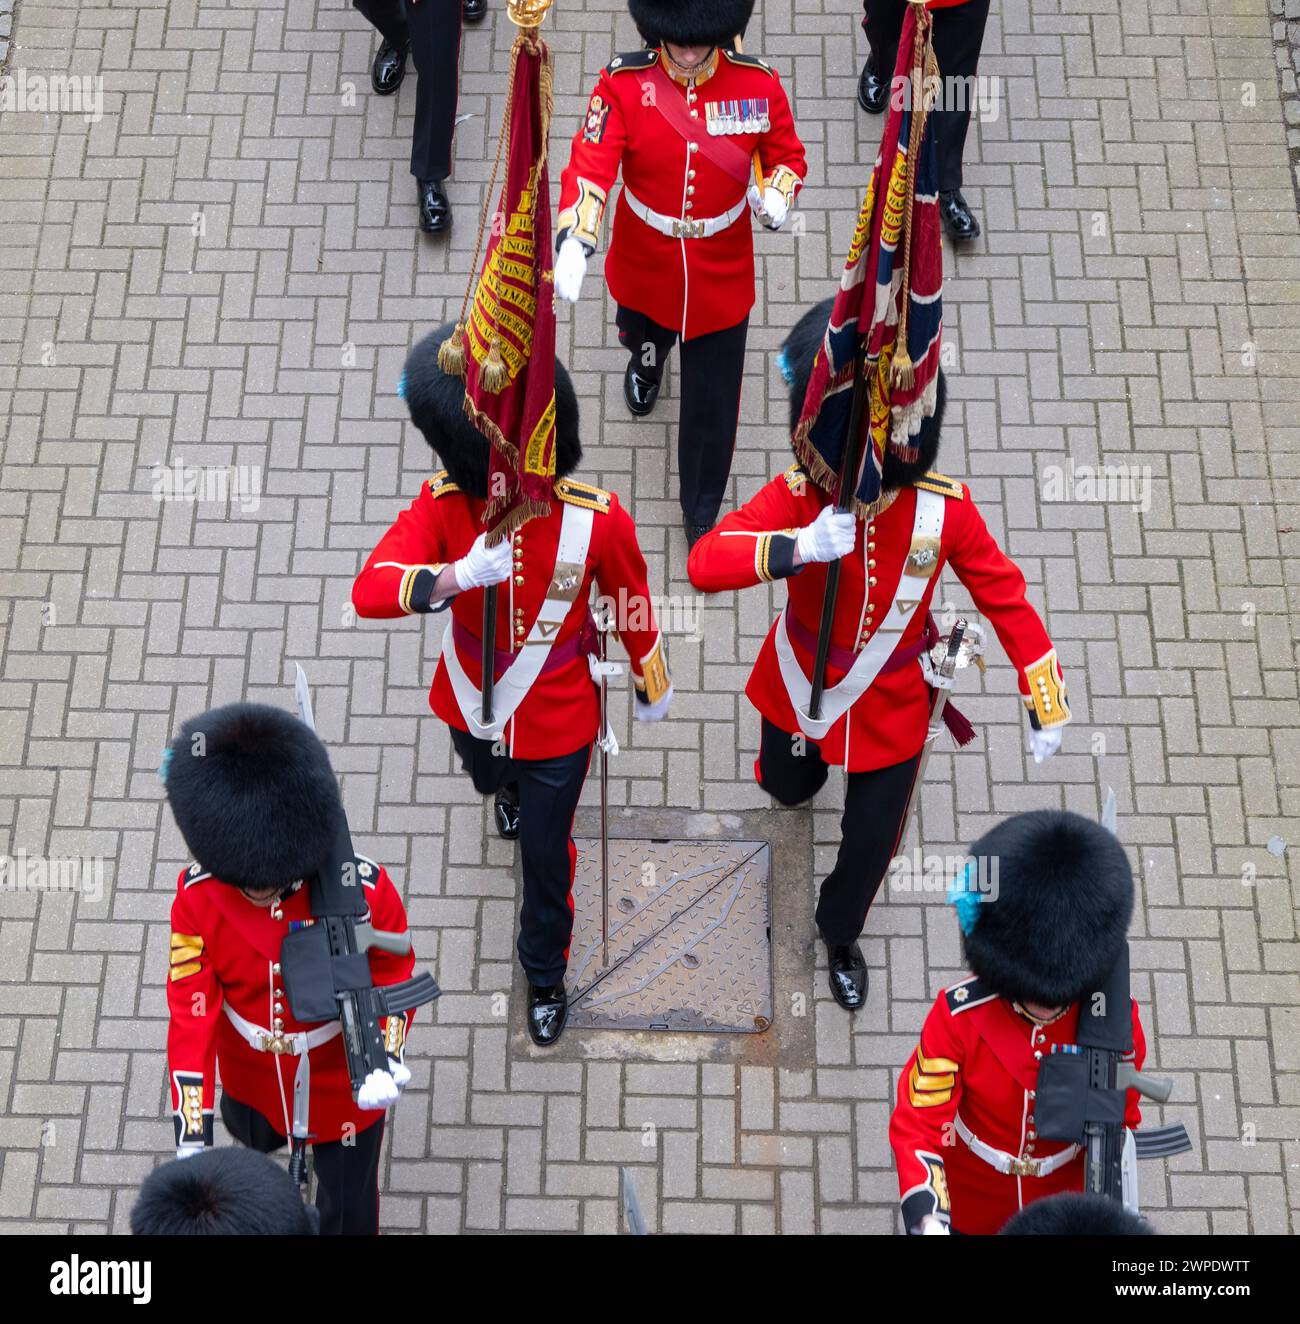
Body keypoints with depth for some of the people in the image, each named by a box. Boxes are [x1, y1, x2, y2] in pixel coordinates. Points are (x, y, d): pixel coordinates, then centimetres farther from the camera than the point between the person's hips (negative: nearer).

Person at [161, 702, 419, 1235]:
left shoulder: (364, 889, -31)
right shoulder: (197, 898, -28)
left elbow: (393, 972, -13)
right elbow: (191, 1015, -24)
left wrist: (386, 1061, -28)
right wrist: (191, 1138, -27)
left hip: (343, 1086, -2)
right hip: (252, 1080, 2)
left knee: (348, 1209, 18)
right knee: (251, 1142, 35)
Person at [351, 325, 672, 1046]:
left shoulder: (597, 519, -29)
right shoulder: (443, 505, -26)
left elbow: (633, 605, -11)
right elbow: (369, 592, -35)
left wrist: (652, 689, 4)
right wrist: (462, 573, -52)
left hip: (557, 722, -2)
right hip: (472, 707, 2)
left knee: (545, 852, 16)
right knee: (489, 783, 35)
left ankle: (545, 975, 44)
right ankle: (512, 790, 76)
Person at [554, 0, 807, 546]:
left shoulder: (760, 85, -17)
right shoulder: (623, 84, -21)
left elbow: (788, 155, -3)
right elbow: (589, 166, -28)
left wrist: (776, 195, -26)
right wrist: (573, 243, -44)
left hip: (721, 275, 0)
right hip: (643, 266, 1)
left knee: (713, 403, 7)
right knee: (643, 332, 33)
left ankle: (702, 512, 28)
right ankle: (647, 360, 74)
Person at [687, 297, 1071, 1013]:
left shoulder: (944, 509, -24)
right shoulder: (799, 493, -25)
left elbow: (1004, 596, -13)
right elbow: (703, 564, -34)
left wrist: (1046, 706, -11)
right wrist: (802, 545, -48)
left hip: (890, 709, 0)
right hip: (800, 691, 1)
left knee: (871, 839, 13)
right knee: (787, 789, 28)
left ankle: (840, 934, 46)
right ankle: (804, 763, 69)